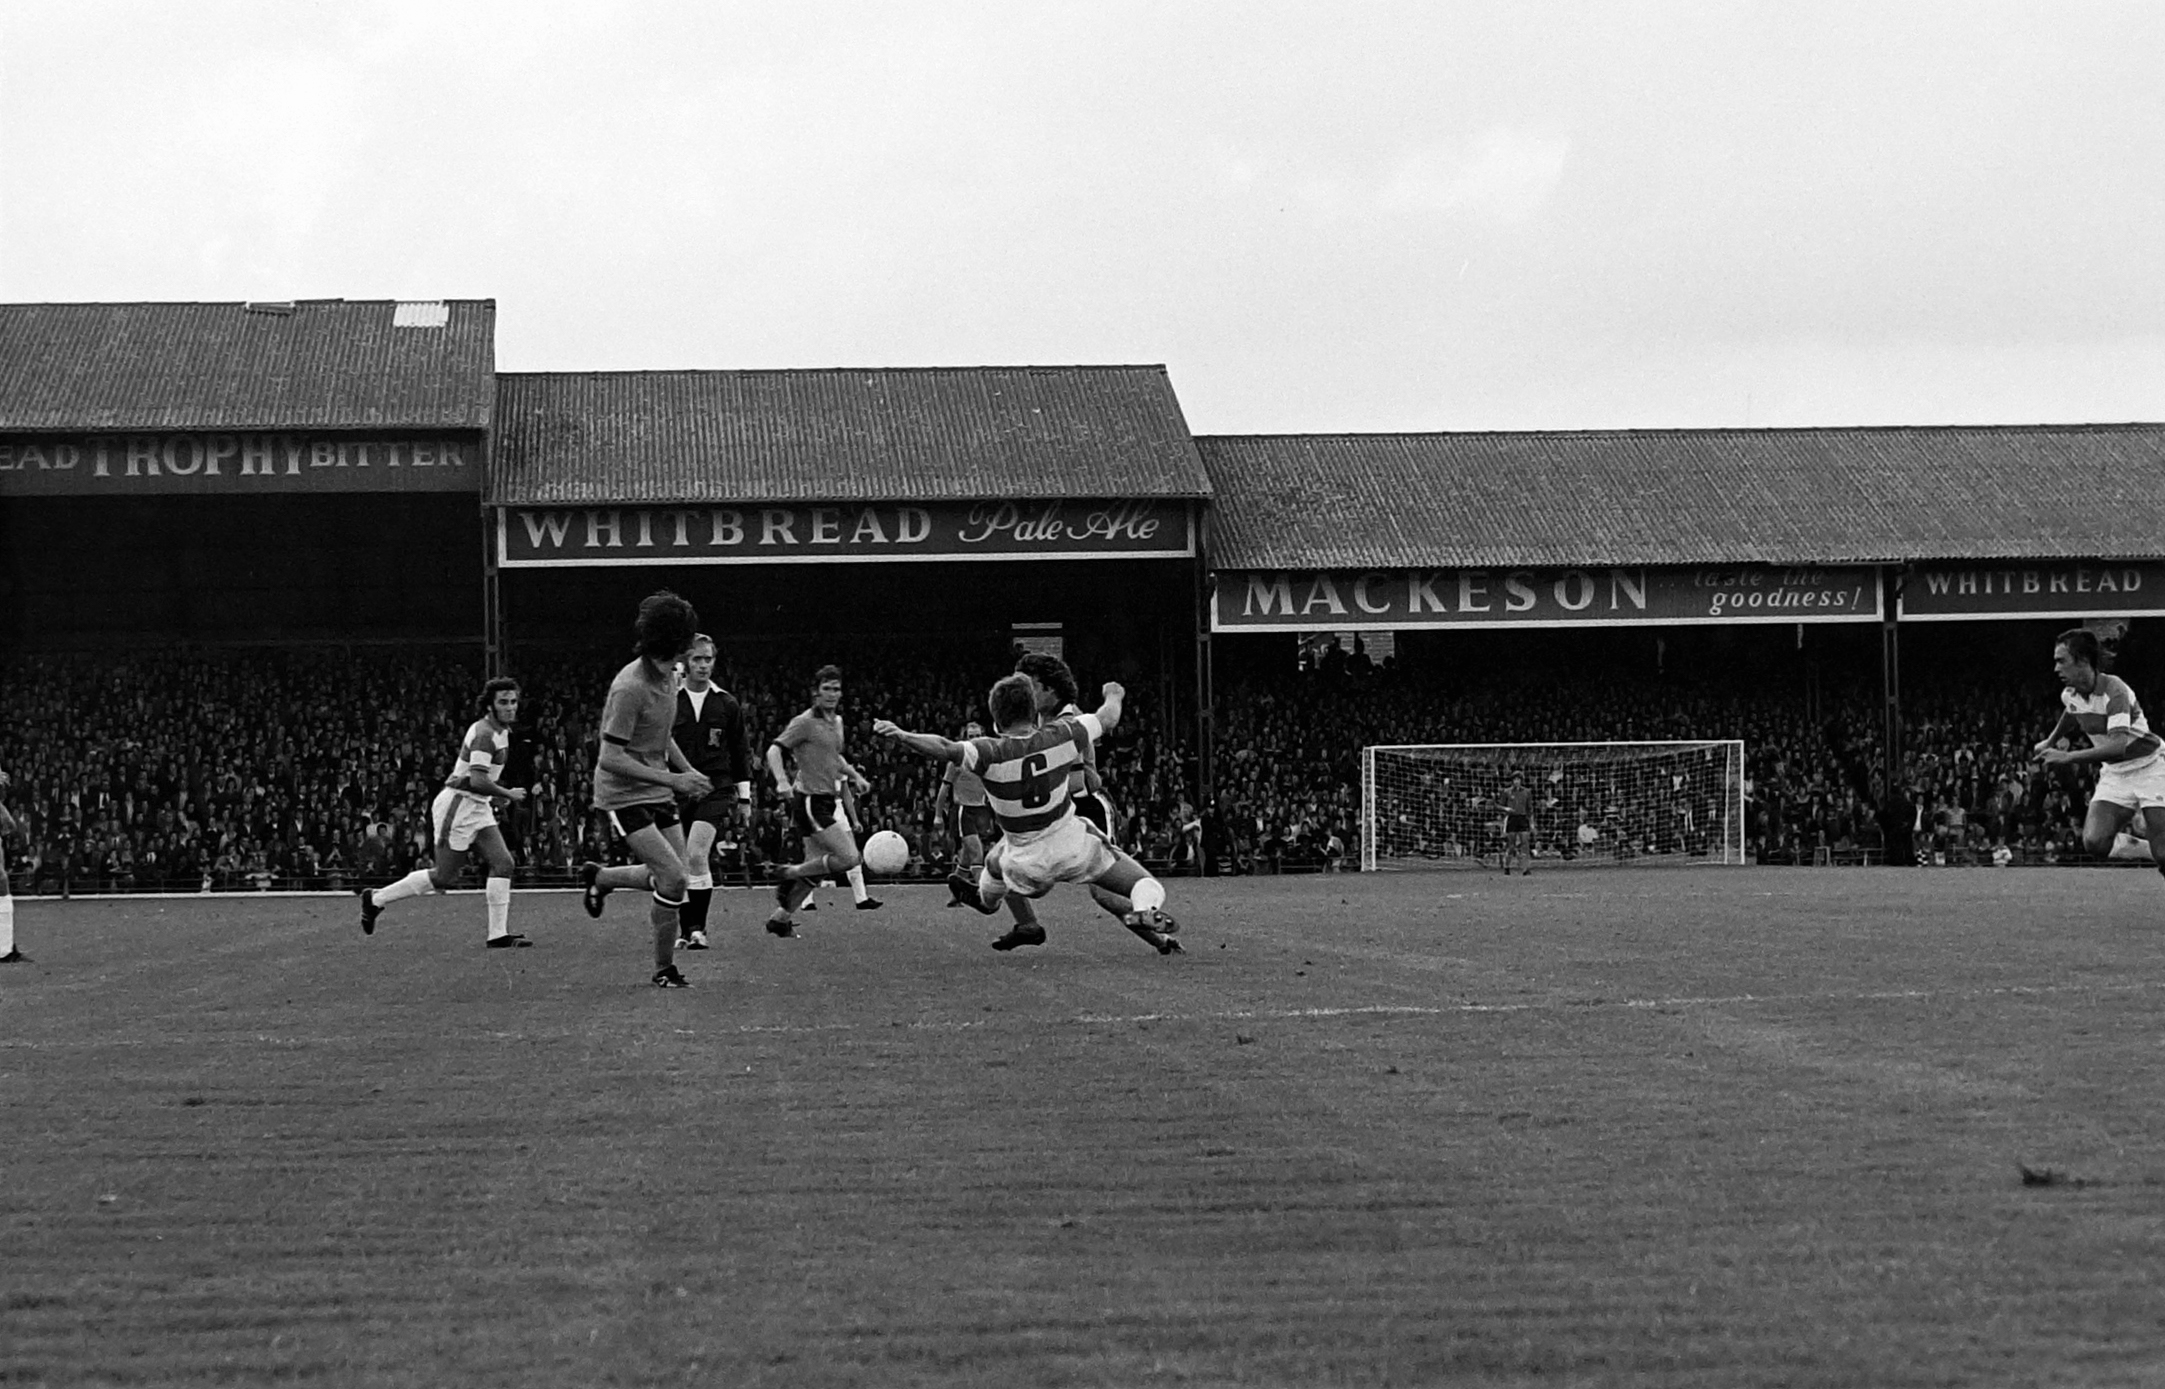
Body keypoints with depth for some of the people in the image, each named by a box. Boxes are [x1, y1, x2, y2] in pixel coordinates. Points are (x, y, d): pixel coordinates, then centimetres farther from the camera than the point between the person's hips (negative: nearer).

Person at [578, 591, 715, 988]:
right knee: (674, 880, -17)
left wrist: (687, 771, 10)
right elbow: (611, 758, -25)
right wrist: (672, 779, -27)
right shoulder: (630, 688, -24)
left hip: (657, 792, 9)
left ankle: (598, 877, 29)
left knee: (671, 877, 7)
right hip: (624, 795, -9)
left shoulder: (667, 676, 5)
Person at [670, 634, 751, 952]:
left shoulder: (727, 705, 6)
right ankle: (685, 931, 15)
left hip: (715, 789, -1)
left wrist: (744, 799, 11)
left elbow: (740, 753, 13)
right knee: (681, 865, 3)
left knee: (696, 853, -20)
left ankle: (698, 928, -14)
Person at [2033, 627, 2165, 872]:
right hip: (2114, 775, 6)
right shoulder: (2069, 695, -2)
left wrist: (2068, 757, -41)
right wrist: (2051, 742, 21)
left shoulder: (2114, 691, -25)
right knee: (2095, 842, -17)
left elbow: (2119, 745, -39)